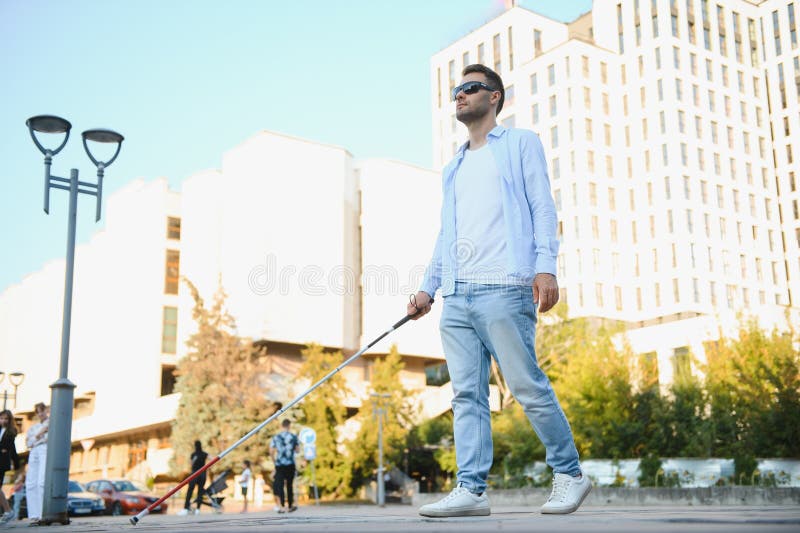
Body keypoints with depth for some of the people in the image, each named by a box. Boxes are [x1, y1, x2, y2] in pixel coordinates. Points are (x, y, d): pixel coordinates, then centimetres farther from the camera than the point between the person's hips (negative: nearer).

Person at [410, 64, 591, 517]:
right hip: (457, 294, 6)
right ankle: (472, 489, 0)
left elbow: (542, 206, 0)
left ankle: (570, 474, 9)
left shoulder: (521, 143, 11)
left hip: (504, 288, -6)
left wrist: (546, 265, -14)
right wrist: (429, 286, 16)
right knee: (467, 394, 0)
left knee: (528, 387, -6)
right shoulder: (453, 168, 28)